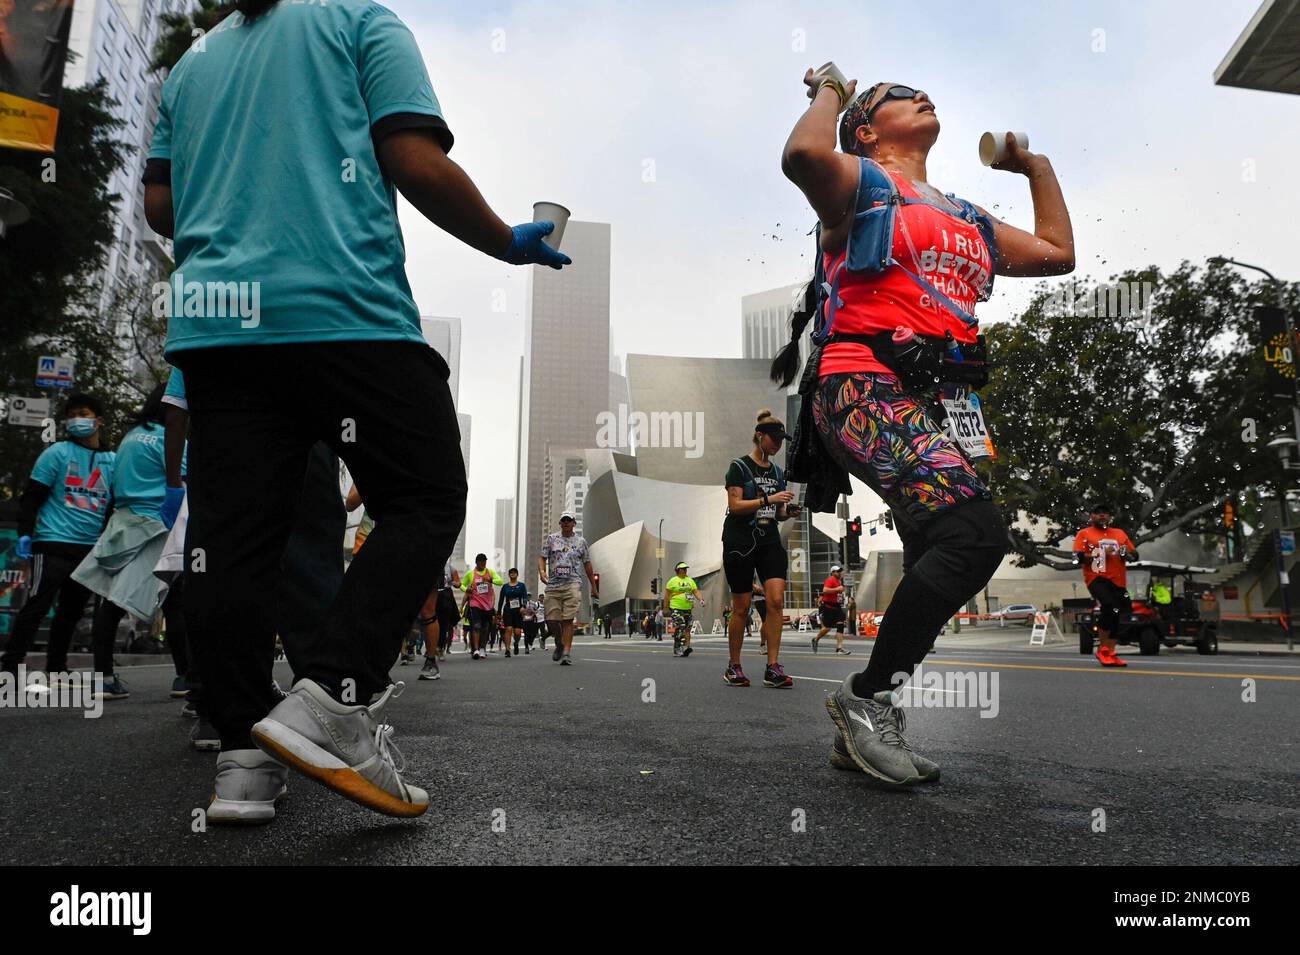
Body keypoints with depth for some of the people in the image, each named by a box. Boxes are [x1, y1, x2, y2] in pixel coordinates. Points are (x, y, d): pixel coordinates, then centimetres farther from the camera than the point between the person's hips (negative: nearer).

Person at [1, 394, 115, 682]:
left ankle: (56, 667, 23)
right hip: (54, 543, -5)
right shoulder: (58, 452, 0)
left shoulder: (113, 461, 12)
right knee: (37, 606, -9)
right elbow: (31, 497, -2)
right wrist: (24, 533, -13)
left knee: (72, 611, 12)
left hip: (91, 548, 5)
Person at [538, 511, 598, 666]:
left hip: (572, 585, -1)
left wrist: (594, 586, 19)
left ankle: (567, 652, -9)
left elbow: (587, 564, 18)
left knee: (568, 619, -11)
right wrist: (542, 571, -14)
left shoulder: (581, 541, 12)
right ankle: (559, 644, 26)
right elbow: (542, 557, 8)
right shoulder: (551, 539, 11)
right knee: (551, 620, -1)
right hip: (553, 585, 1)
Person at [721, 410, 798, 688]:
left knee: (776, 599, -12)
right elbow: (735, 505, -13)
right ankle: (733, 667, 16)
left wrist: (789, 511, -3)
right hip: (740, 542, -5)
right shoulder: (740, 466, -4)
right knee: (742, 607, 0)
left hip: (770, 541, 5)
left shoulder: (777, 471, 14)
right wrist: (768, 499, -21)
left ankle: (772, 668, -8)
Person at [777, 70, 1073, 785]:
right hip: (866, 387, -8)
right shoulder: (863, 182, 8)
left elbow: (1057, 253, 38)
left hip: (936, 403, 9)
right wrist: (830, 93, 6)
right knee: (975, 533, -27)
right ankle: (865, 696, -13)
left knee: (940, 570, 6)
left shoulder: (968, 218, 30)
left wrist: (1036, 166, 44)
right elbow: (803, 155, -15)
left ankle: (866, 727, 17)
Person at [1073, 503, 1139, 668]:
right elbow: (1078, 558, -6)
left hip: (1118, 581, 6)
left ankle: (1109, 653, 18)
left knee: (1117, 616, 7)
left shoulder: (1120, 534, 19)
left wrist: (1126, 554, -1)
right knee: (1110, 605, -28)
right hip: (1097, 578, -6)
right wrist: (1100, 554, -13)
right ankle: (1103, 648, -15)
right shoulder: (1084, 534, 5)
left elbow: (1135, 555, 21)